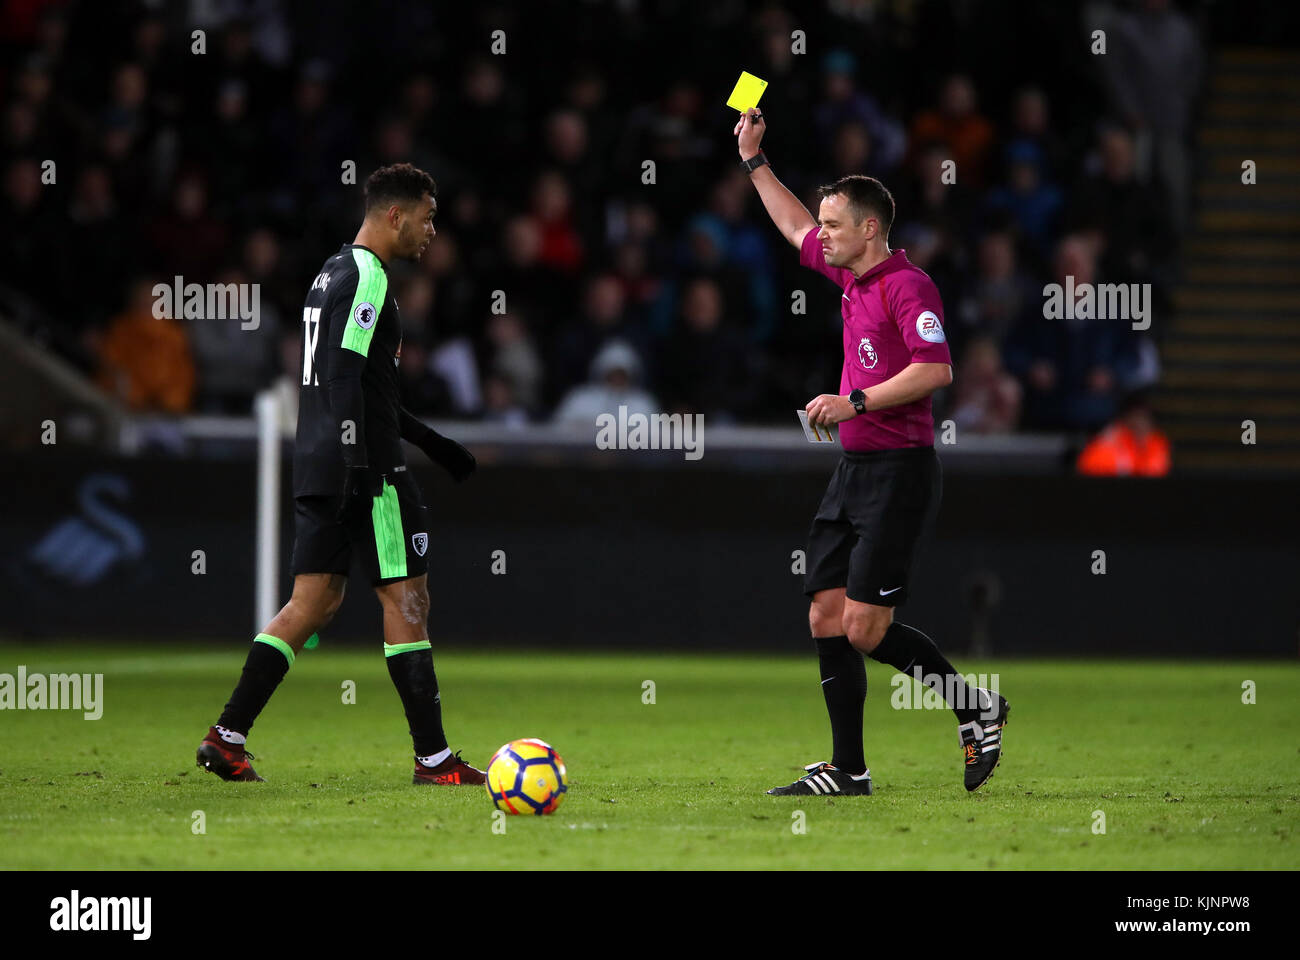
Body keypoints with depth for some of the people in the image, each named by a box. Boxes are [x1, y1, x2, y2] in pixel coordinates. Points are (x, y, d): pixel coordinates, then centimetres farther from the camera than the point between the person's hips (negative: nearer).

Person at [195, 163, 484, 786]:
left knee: (314, 600, 9)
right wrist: (353, 469, -27)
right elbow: (344, 380, -22)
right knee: (406, 599, -3)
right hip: (365, 470, -9)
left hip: (317, 469, 9)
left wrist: (431, 442, 31)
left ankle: (227, 737, 3)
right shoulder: (365, 278, -12)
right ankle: (434, 760, -1)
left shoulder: (332, 274, 19)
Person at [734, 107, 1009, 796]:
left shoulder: (907, 285, -13)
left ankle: (977, 706, 4)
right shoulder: (852, 277, 14)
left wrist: (856, 401, -22)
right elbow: (796, 230, 32)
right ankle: (847, 770, 7)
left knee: (863, 628, -13)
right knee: (826, 618, 3)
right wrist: (754, 162, 31)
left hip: (898, 473, -9)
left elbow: (935, 369, -24)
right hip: (853, 472, 9)